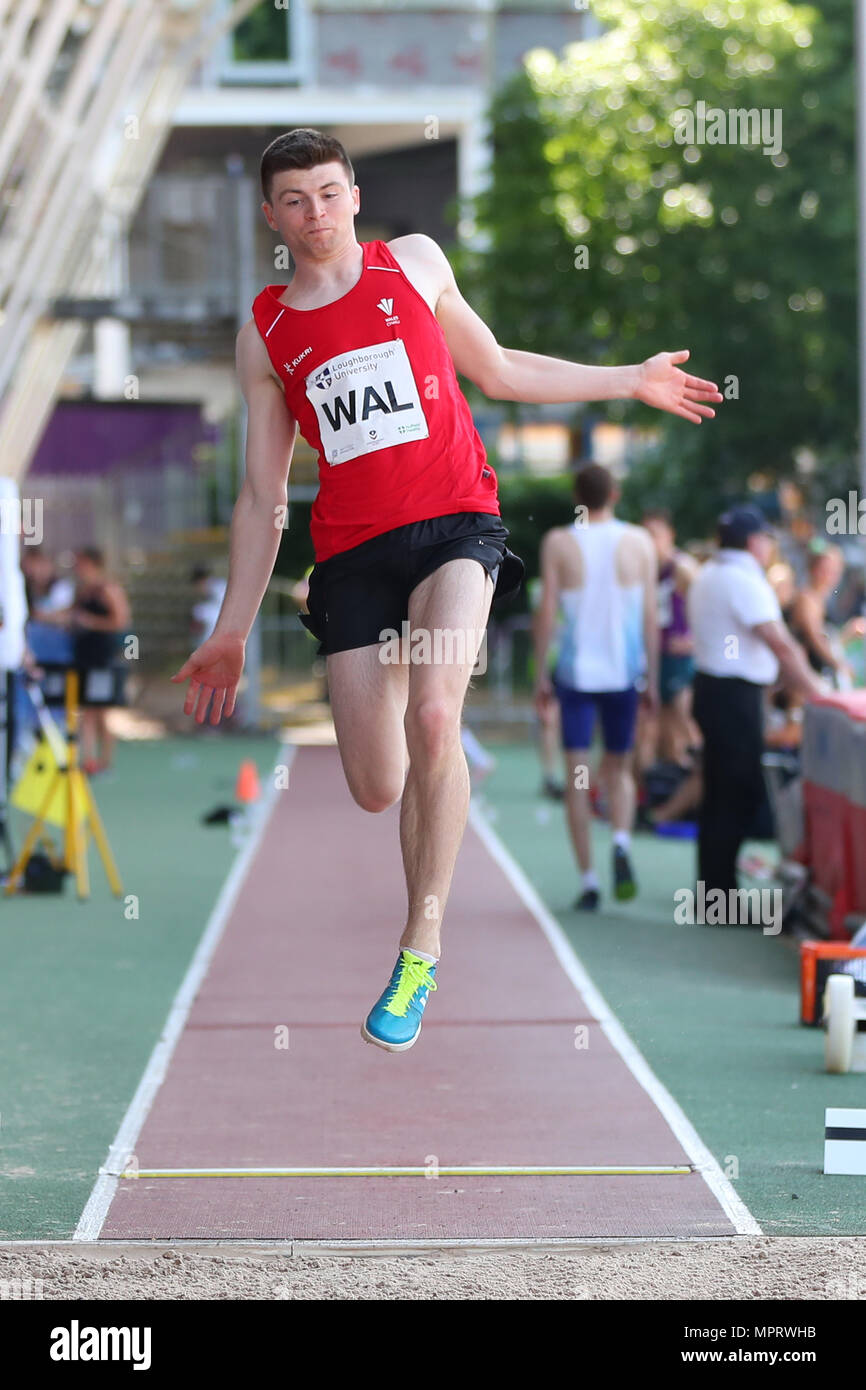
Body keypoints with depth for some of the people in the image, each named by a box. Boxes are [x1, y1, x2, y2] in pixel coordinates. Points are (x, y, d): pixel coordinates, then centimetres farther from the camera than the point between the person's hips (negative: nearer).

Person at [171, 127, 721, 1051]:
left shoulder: (413, 262, 9)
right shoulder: (264, 333, 9)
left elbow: (497, 370, 23)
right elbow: (261, 498, 13)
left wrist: (630, 381, 22)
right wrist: (231, 631, 11)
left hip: (453, 523, -2)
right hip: (351, 551, 2)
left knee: (432, 716, -28)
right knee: (377, 791, -2)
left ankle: (421, 945, -19)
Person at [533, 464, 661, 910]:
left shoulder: (558, 543, -3)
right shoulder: (639, 542, 1)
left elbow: (547, 611, -4)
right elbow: (650, 615, 2)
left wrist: (540, 674, 3)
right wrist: (652, 677, 9)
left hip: (575, 672, -1)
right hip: (624, 672, 2)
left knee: (577, 777, 4)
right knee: (619, 768, 16)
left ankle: (589, 880, -1)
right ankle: (621, 842, -12)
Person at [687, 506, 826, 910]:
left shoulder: (708, 576, 15)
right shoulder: (744, 580, -16)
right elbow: (781, 645, -21)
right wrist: (817, 692, -16)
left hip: (711, 689, 10)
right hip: (735, 695, -10)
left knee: (720, 795, 15)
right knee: (737, 797, -6)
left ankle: (714, 889, 21)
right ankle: (721, 896, -5)